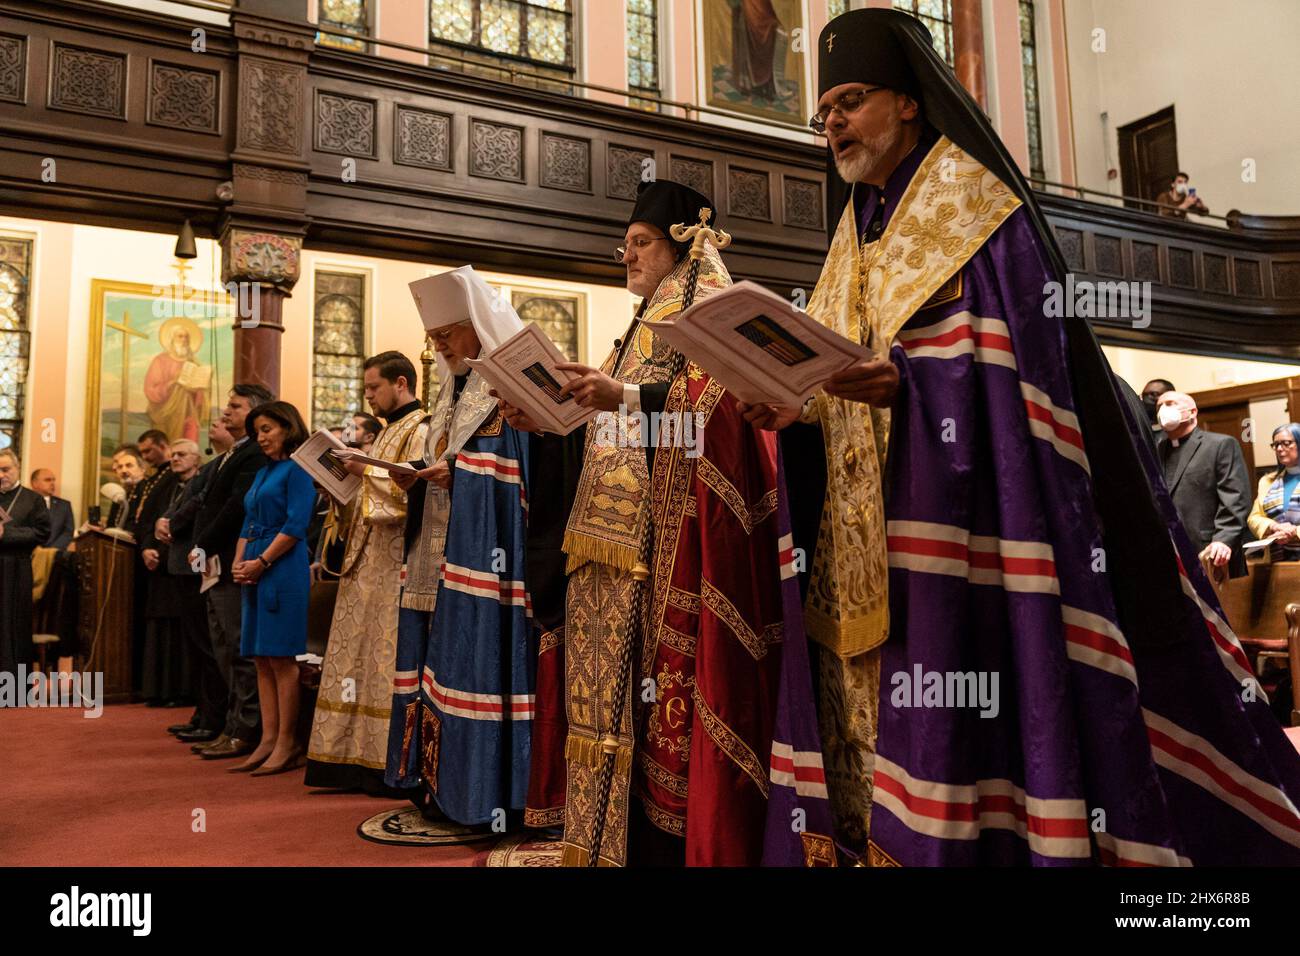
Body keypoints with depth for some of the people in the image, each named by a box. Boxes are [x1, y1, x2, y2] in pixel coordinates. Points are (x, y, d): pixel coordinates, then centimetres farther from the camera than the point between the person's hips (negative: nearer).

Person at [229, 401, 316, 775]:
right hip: (256, 572, 9)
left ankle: (287, 745, -1)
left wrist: (261, 562, -14)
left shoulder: (297, 469, -5)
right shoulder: (263, 473, 20)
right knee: (262, 660, 7)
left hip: (283, 569, -9)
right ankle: (268, 742, 11)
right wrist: (238, 562, 5)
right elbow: (249, 525, 20)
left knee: (281, 659, -7)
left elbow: (295, 526, -14)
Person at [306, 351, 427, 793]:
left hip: (396, 564, -9)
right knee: (361, 654, 8)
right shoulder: (389, 431, 21)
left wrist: (368, 471, -14)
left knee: (388, 658, -7)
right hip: (368, 562, 10)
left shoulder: (420, 430, -8)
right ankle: (357, 756, 13)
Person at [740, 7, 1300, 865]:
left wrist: (906, 382, -27)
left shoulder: (975, 206, -1)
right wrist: (798, 405, -2)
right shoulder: (859, 241, 20)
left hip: (973, 516, -6)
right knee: (903, 735, 5)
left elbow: (1021, 361, -12)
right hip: (883, 540, 7)